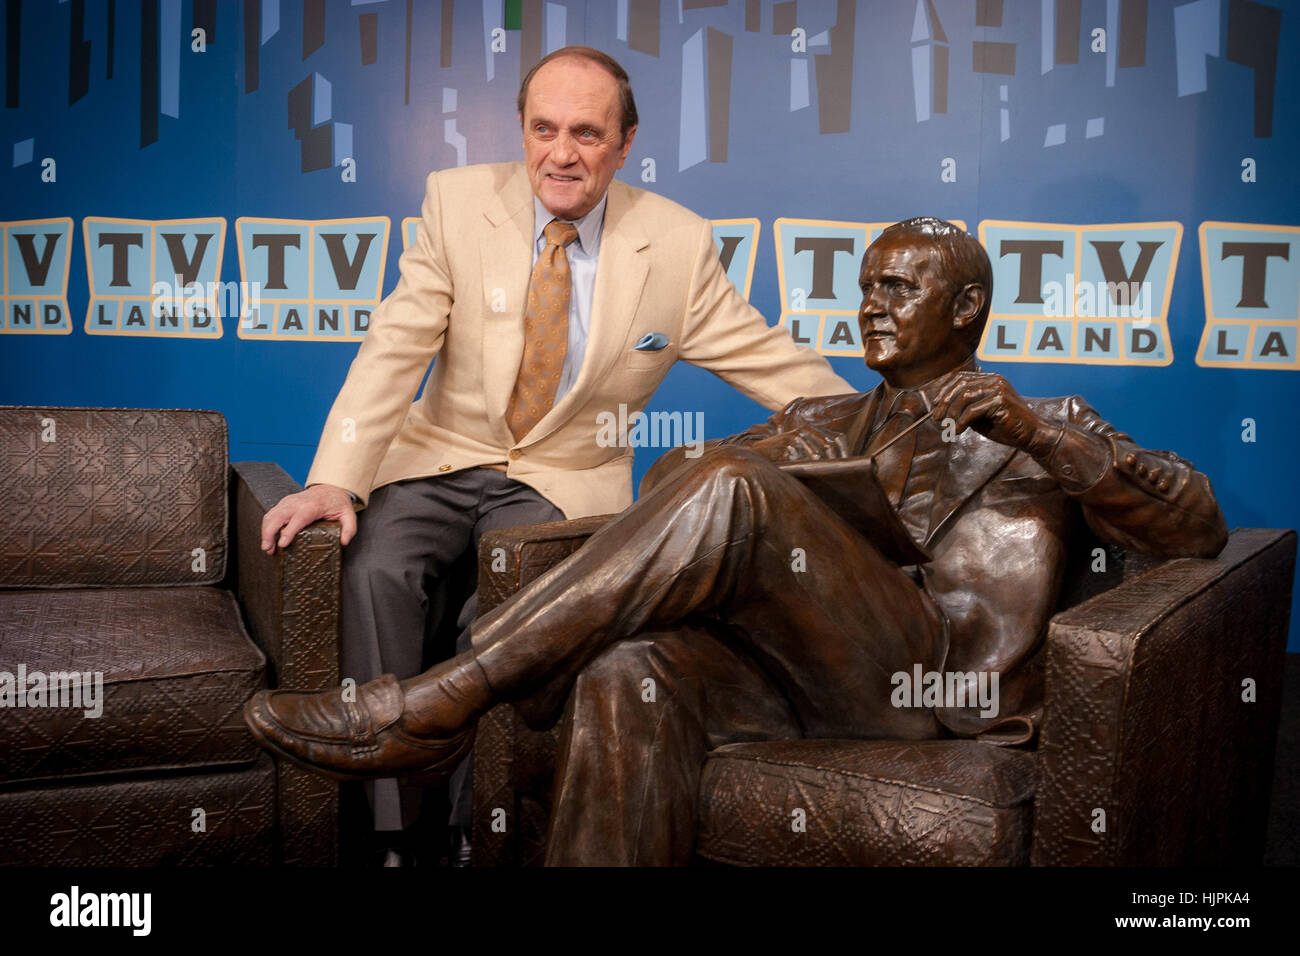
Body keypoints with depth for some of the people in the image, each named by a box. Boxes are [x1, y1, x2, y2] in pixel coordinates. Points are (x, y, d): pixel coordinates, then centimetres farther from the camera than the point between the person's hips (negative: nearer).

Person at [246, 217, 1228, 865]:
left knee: (731, 490, -27)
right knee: (630, 671, -31)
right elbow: (673, 476, 22)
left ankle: (436, 708, -27)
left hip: (947, 682, -4)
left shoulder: (1047, 429, 20)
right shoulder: (824, 422, 30)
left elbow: (1200, 528, 7)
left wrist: (1038, 433, -7)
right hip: (807, 673, 4)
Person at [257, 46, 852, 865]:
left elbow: (776, 365, 0)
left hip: (564, 481, -1)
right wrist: (336, 480, -20)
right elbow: (394, 351, -8)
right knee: (374, 570, -27)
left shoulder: (679, 245, -4)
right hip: (439, 458, 2)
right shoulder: (459, 200, -3)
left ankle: (478, 827, -8)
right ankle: (390, 819, -13)